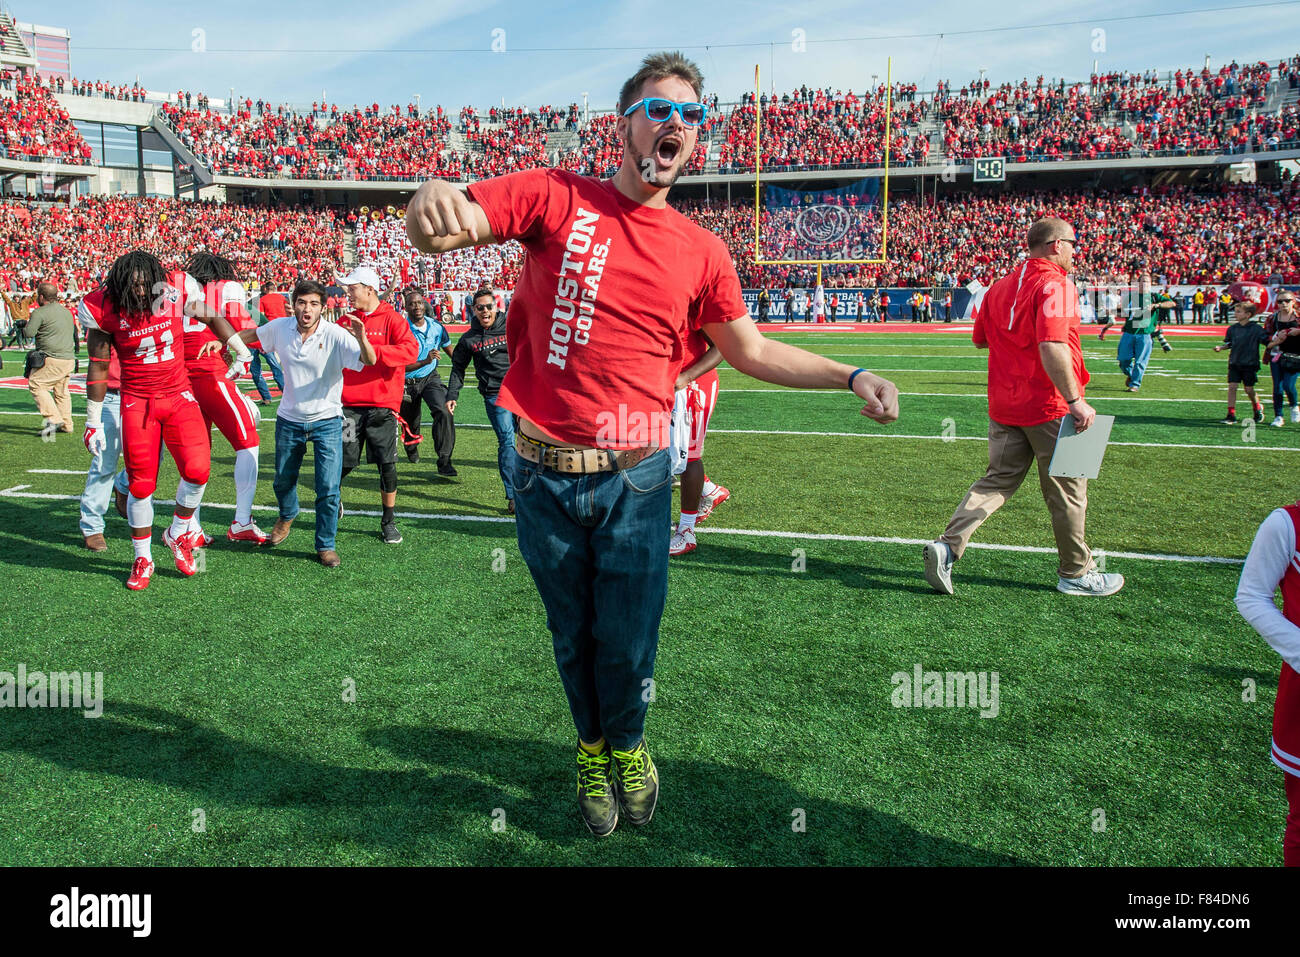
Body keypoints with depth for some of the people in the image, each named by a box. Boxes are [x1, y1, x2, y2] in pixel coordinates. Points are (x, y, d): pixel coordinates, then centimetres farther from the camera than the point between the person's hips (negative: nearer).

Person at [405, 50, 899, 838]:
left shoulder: (699, 250, 5)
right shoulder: (555, 197, -2)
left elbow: (752, 351, 13)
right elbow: (435, 229, -10)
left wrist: (851, 376, 5)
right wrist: (434, 198, -35)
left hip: (637, 477, 1)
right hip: (546, 475, -1)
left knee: (628, 645, 6)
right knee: (574, 638, 15)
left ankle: (626, 746, 39)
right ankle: (592, 748, 44)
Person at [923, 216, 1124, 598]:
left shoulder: (1000, 286, 10)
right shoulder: (1056, 284, -14)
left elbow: (980, 339, 19)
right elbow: (1052, 347, -25)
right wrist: (1075, 399, -22)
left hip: (1003, 406, 7)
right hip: (1049, 406, -7)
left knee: (997, 481, 12)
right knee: (1068, 491, 8)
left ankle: (947, 546, -3)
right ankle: (1076, 573, 21)